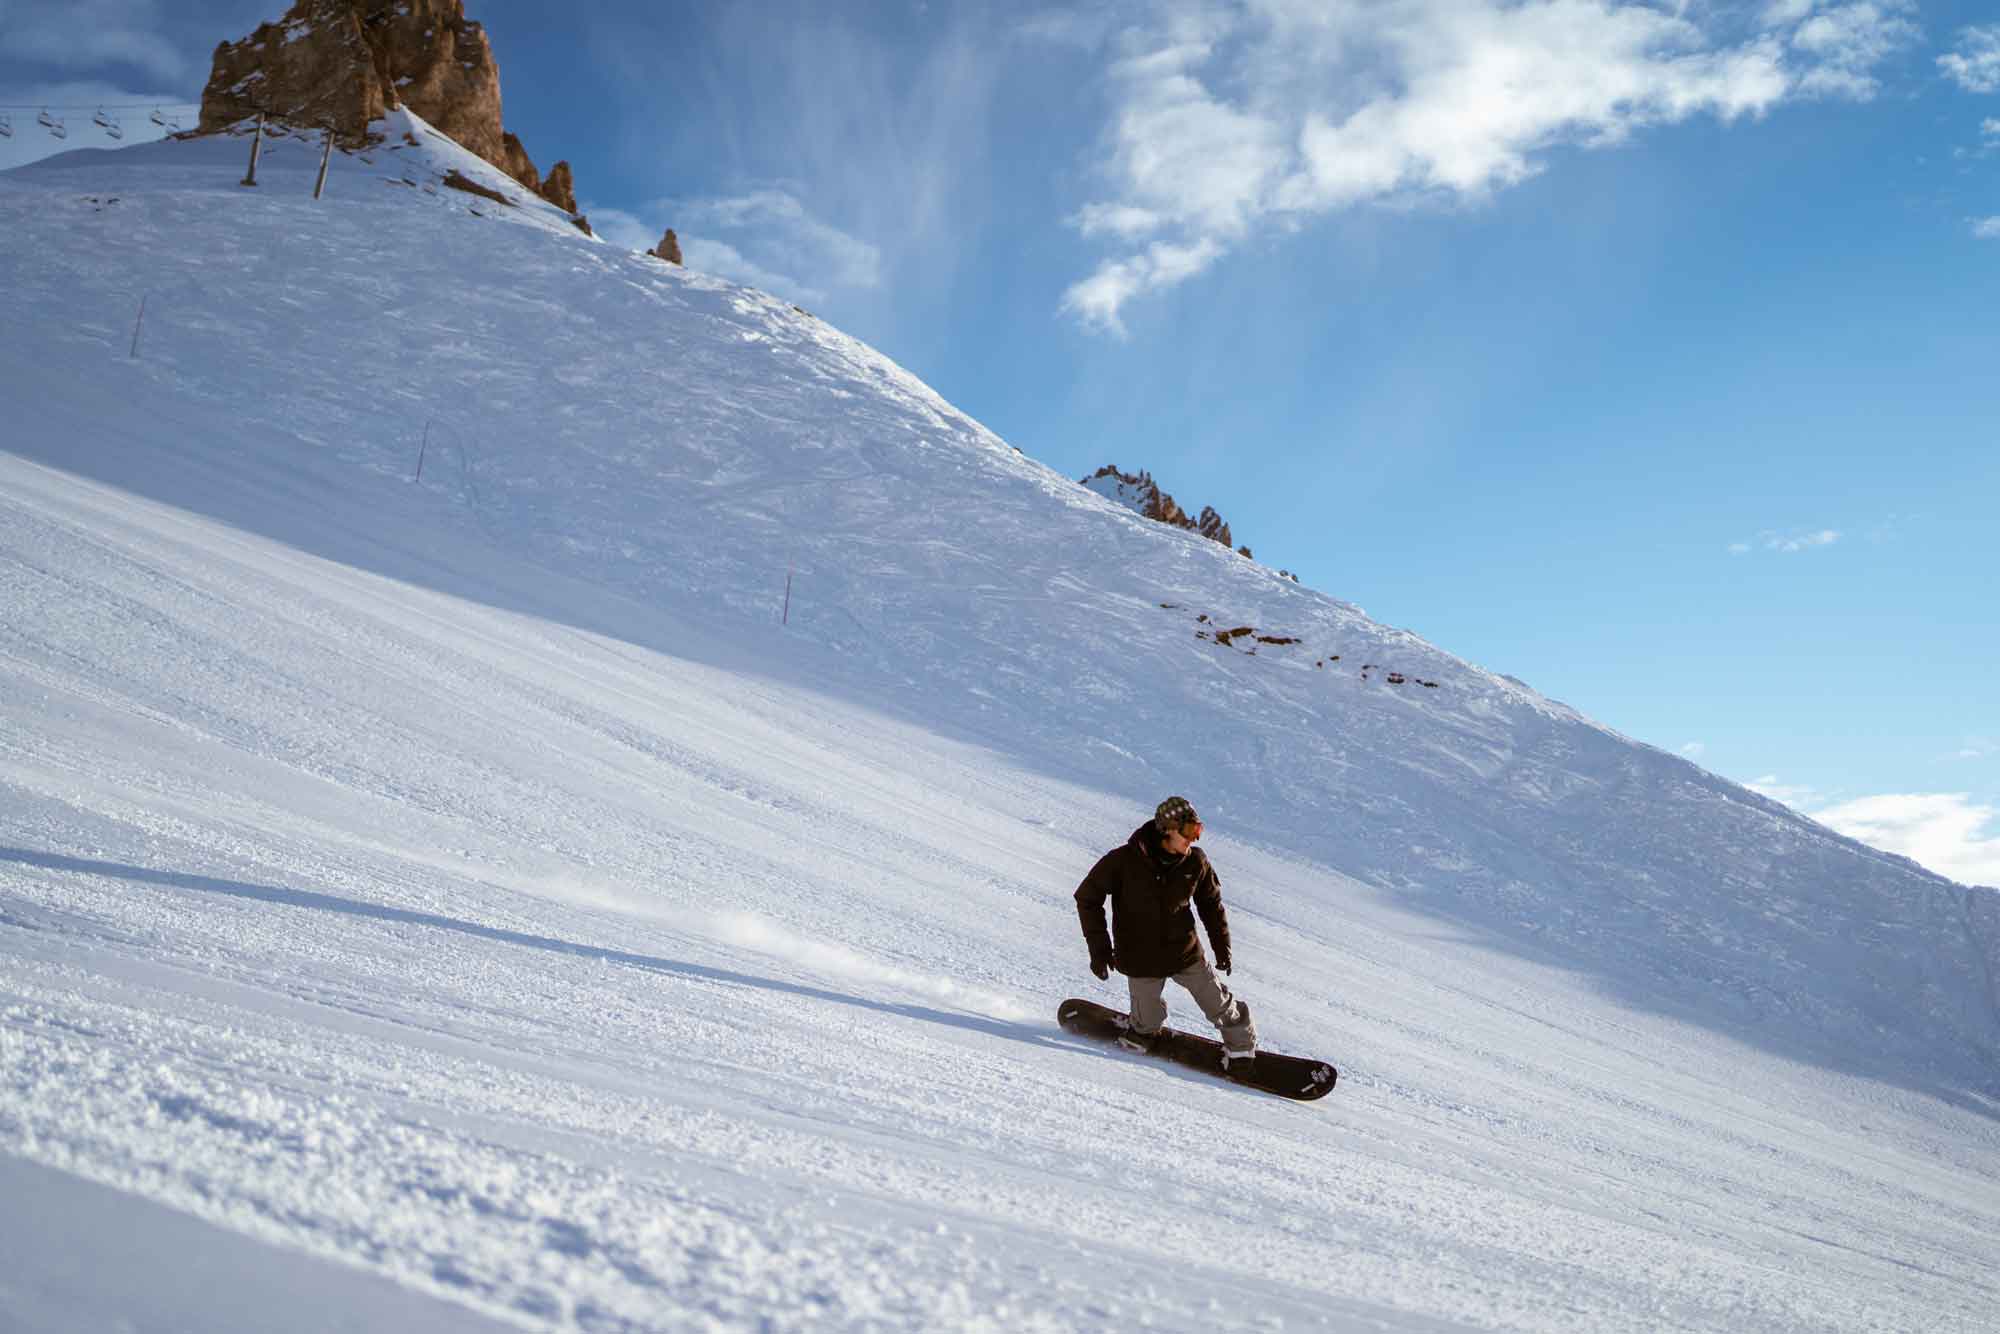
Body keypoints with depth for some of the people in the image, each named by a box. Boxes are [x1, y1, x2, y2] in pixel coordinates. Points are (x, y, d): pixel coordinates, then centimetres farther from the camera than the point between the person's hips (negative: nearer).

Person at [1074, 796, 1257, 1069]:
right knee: (1150, 1018, 9)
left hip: (1185, 952, 2)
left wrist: (1222, 945, 12)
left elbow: (1211, 903, 8)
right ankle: (1142, 1032, 44)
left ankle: (1241, 1044, 37)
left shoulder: (1195, 862, -10)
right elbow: (1087, 898, -10)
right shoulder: (1123, 861, -20)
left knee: (1218, 1004, 9)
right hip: (1141, 960, -2)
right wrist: (1098, 948, -12)